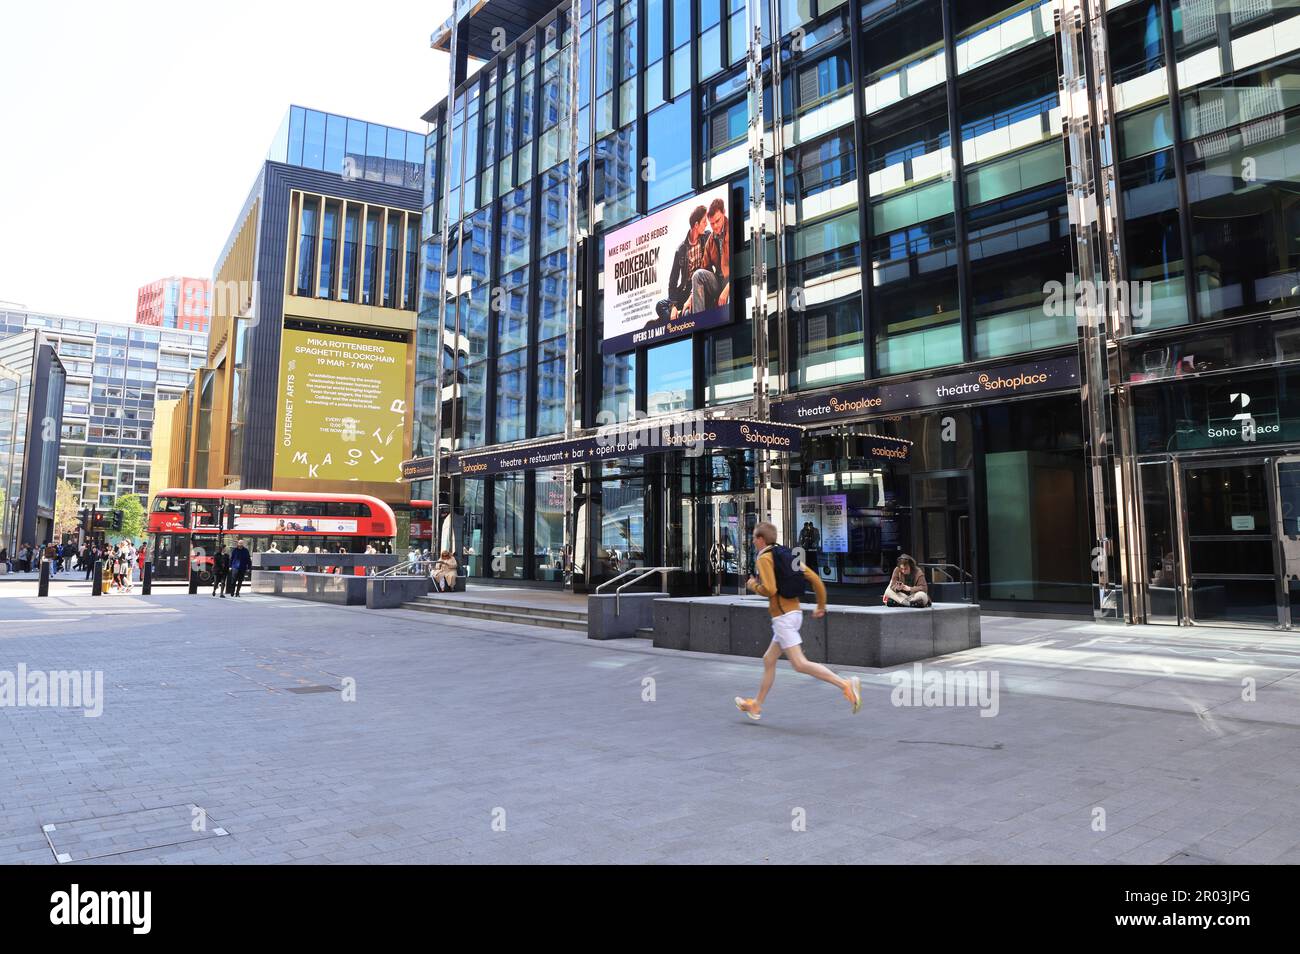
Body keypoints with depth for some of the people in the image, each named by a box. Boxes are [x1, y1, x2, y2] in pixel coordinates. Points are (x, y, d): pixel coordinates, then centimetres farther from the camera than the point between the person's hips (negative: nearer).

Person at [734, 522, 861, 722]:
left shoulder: (764, 558, -10)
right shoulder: (785, 555, 14)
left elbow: (770, 589, -23)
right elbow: (815, 579, 12)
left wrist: (753, 586, -3)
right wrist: (821, 606, 19)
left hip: (782, 616, -10)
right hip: (795, 612, 10)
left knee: (800, 664, -12)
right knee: (768, 660, 17)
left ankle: (846, 684, -21)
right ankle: (756, 705, 27)